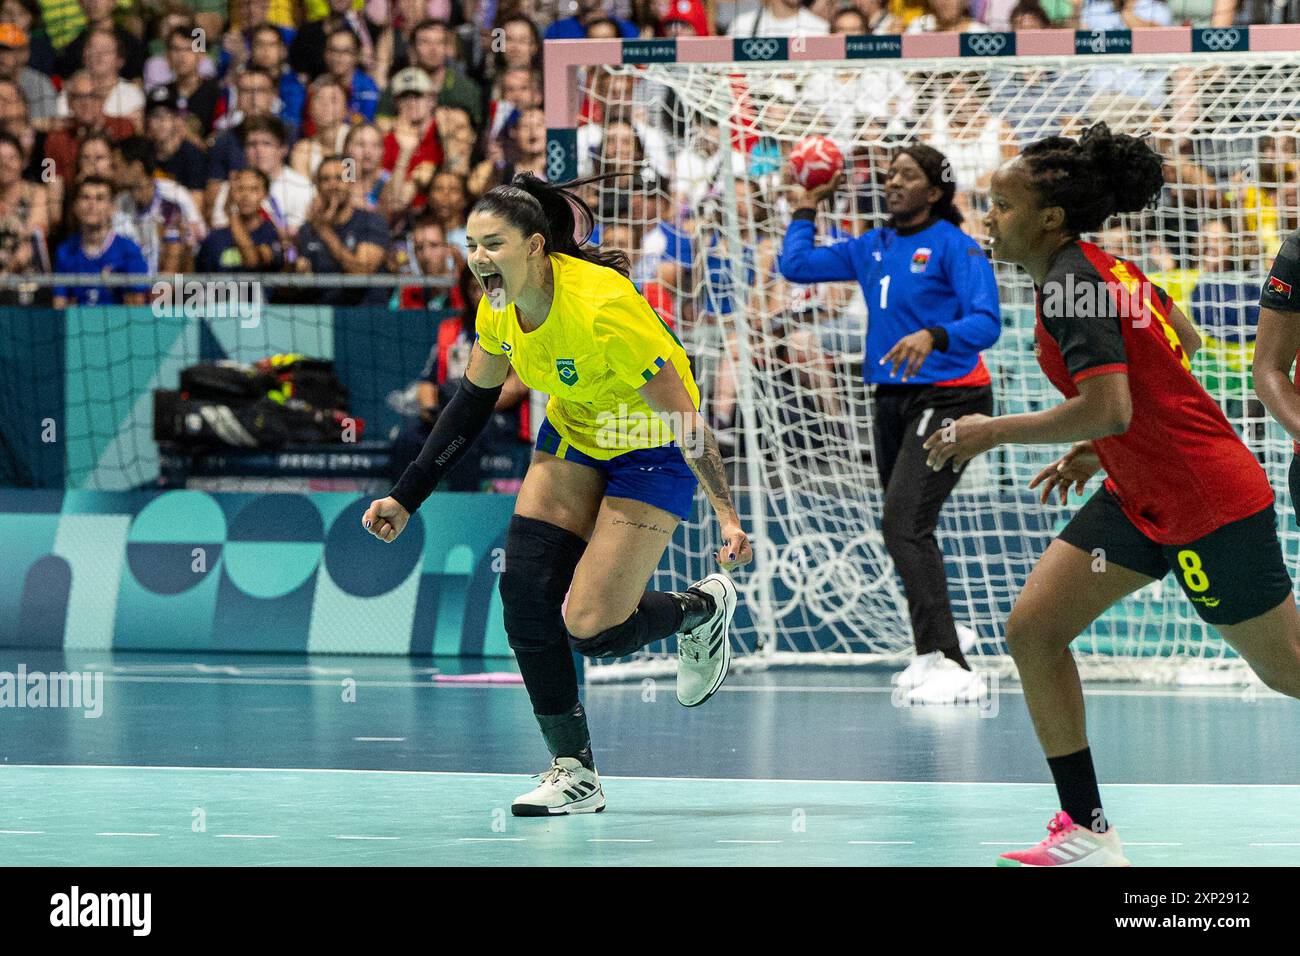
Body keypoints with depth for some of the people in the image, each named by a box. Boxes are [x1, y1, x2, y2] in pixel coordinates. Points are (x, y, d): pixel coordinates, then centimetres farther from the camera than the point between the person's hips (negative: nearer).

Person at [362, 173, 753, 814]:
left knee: (591, 629, -13)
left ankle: (703, 608, 19)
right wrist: (405, 497, 0)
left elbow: (684, 415, -30)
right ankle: (575, 773, -1)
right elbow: (473, 401, 3)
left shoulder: (600, 309, -34)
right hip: (573, 436, 7)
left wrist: (727, 515, -33)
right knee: (526, 593, -11)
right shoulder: (500, 305, -12)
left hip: (652, 451, -7)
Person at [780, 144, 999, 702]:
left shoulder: (953, 246, -9)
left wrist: (933, 336, -35)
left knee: (904, 524, -22)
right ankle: (939, 637, 38)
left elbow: (986, 322, -19)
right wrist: (807, 209, 19)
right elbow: (796, 265, 18)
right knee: (903, 529, 15)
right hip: (893, 400, 8)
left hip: (948, 398, -8)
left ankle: (952, 668, -25)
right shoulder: (873, 248, 12)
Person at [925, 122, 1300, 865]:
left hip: (1211, 508, -10)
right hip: (1141, 498, 10)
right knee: (1033, 629, 2)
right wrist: (1100, 449, 15)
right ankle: (1087, 832, 6)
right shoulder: (1103, 267, 6)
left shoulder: (1073, 286, -22)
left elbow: (1108, 411, -32)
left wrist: (994, 432, -20)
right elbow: (1181, 346, 18)